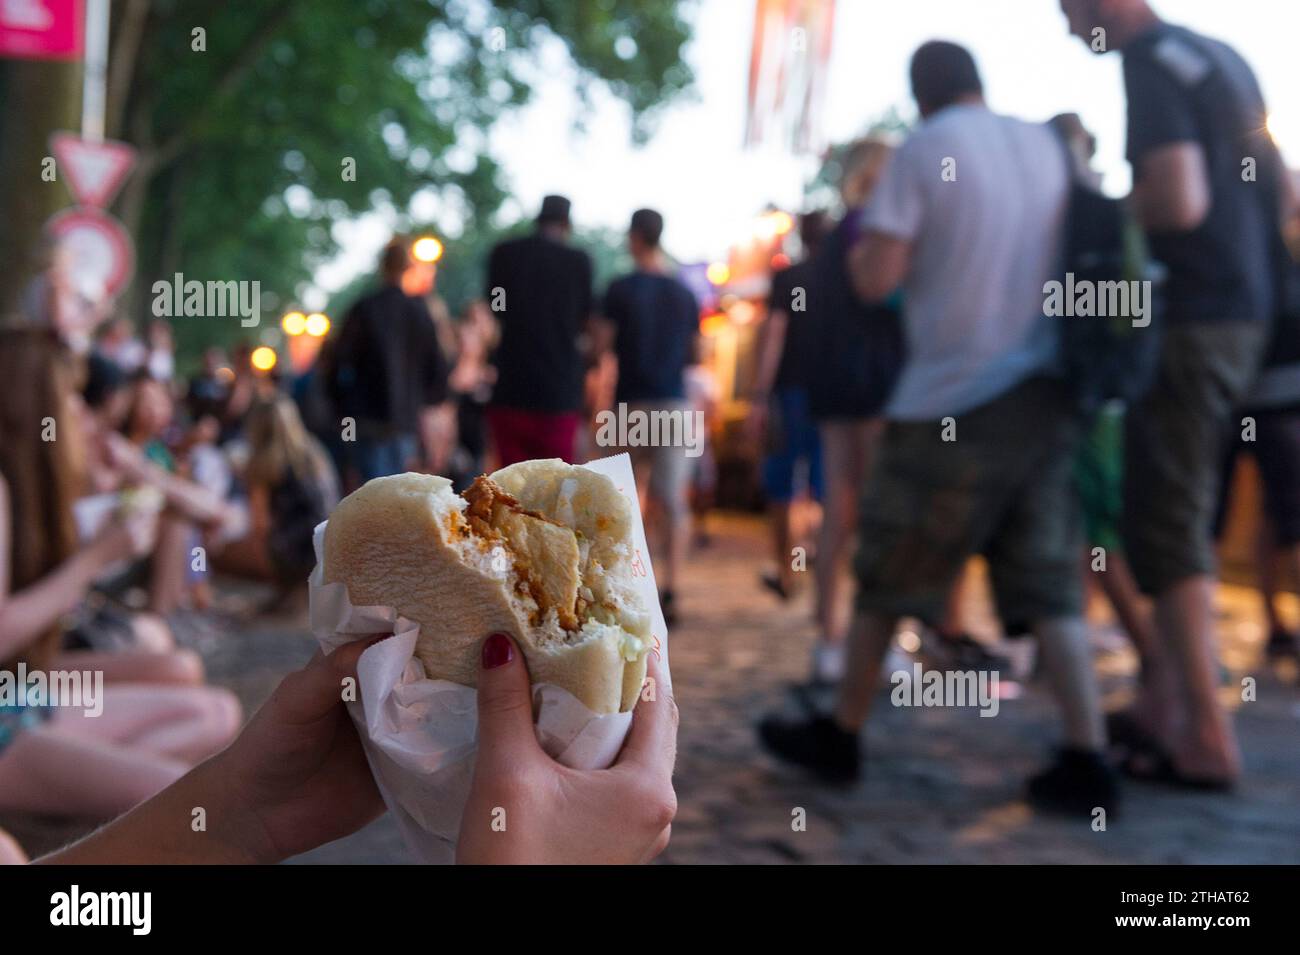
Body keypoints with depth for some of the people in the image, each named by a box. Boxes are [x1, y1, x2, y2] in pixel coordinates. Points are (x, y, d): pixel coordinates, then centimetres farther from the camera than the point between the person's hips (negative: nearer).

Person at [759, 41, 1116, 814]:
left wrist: (862, 251, 10)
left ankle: (841, 737, 19)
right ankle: (1088, 759, 1)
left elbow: (877, 280, -11)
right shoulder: (1047, 146, 10)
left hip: (956, 398, -5)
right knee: (1051, 584, 6)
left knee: (888, 575, 7)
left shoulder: (925, 148, -6)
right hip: (1046, 393, 5)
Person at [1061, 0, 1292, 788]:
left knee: (1168, 524, -5)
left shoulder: (1153, 64, -11)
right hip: (1245, 305, 9)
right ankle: (1166, 704, 23)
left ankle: (1206, 740, -3)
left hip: (1191, 316, -9)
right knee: (1180, 513, 15)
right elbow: (1273, 183, 23)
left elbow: (1180, 201, -23)